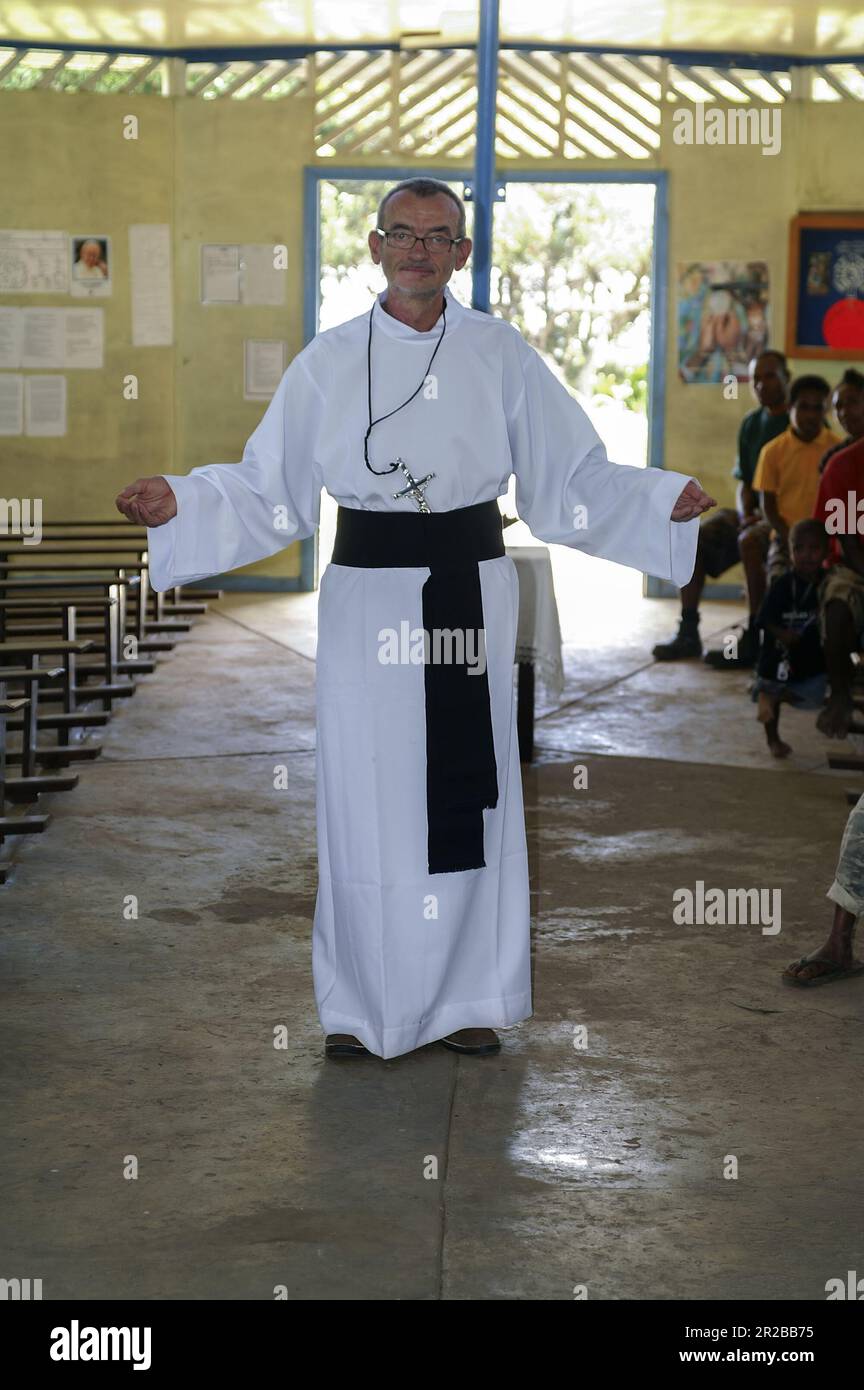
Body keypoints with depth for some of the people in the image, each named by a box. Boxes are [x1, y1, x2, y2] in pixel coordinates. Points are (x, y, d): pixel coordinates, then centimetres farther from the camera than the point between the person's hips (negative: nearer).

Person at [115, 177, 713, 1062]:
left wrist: (664, 501, -8)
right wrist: (177, 503, -9)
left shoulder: (500, 356, 3)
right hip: (367, 601, 0)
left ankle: (470, 1000, 19)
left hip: (470, 595, 0)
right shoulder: (329, 362, 4)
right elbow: (270, 489, 5)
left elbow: (570, 477, 4)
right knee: (365, 797, 3)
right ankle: (362, 1008, 17)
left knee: (463, 796, 5)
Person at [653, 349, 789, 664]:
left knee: (749, 541, -37)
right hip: (755, 511, 7)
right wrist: (746, 515, -4)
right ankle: (688, 632, -12)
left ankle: (753, 639, -33)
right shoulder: (750, 424, 14)